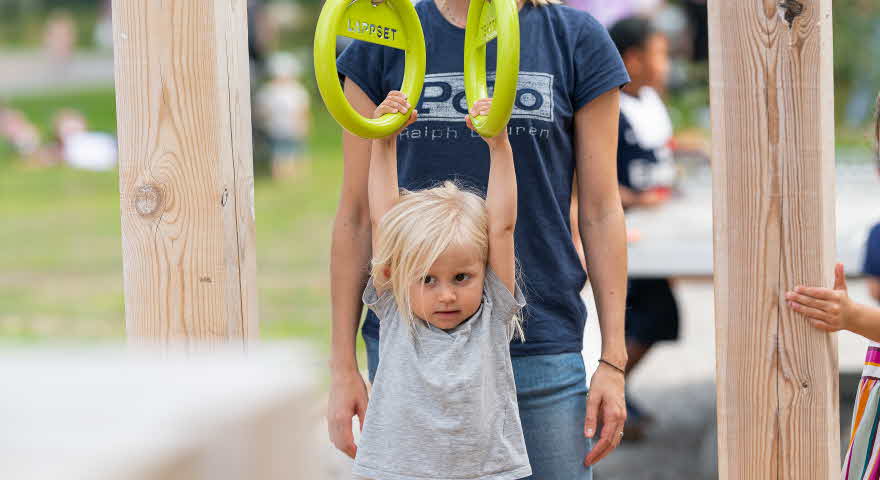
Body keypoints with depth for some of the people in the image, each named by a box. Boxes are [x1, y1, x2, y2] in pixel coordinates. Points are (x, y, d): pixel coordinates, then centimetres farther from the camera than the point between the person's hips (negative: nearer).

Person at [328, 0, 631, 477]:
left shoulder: (576, 39, 2)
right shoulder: (382, 44, 3)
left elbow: (601, 211, 3)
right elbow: (356, 215, 5)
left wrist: (613, 361, -1)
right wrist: (343, 366, 1)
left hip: (541, 349, 0)